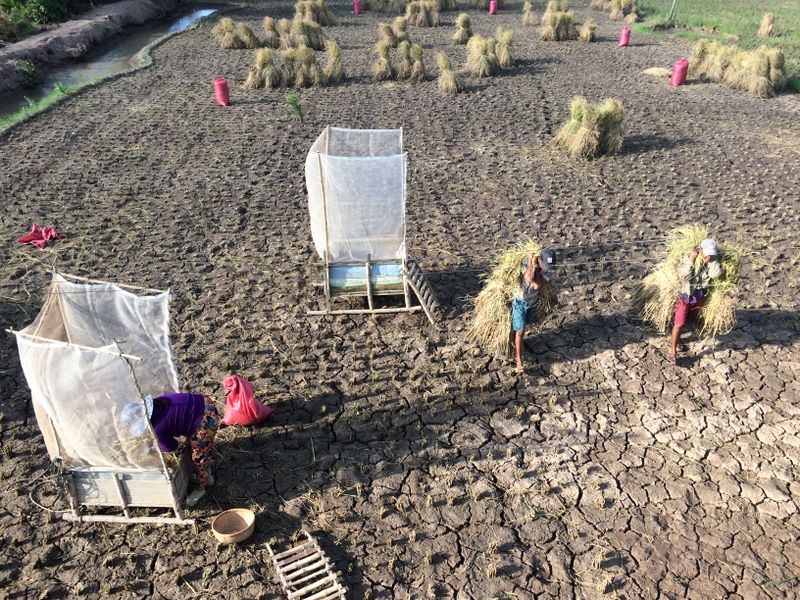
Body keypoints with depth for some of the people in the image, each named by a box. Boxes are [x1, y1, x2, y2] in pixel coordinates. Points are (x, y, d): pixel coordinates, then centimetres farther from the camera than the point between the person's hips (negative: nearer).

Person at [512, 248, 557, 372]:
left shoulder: (551, 270, -19)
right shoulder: (527, 261, -27)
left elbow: (537, 285, -30)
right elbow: (529, 279, -42)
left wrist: (536, 266, -30)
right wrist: (531, 265, -38)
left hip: (533, 300, 4)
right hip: (520, 301, -4)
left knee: (525, 323, 26)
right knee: (520, 331, -6)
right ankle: (519, 361, 2)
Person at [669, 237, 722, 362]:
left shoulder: (712, 261, -8)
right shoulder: (688, 258, -18)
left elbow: (716, 274, -25)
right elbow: (682, 276, -30)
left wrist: (712, 259, -25)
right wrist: (691, 260, -35)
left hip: (699, 298, 4)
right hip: (685, 296, -4)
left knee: (688, 321, 19)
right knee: (679, 323, -7)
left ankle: (674, 340, 42)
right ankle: (673, 350, -1)